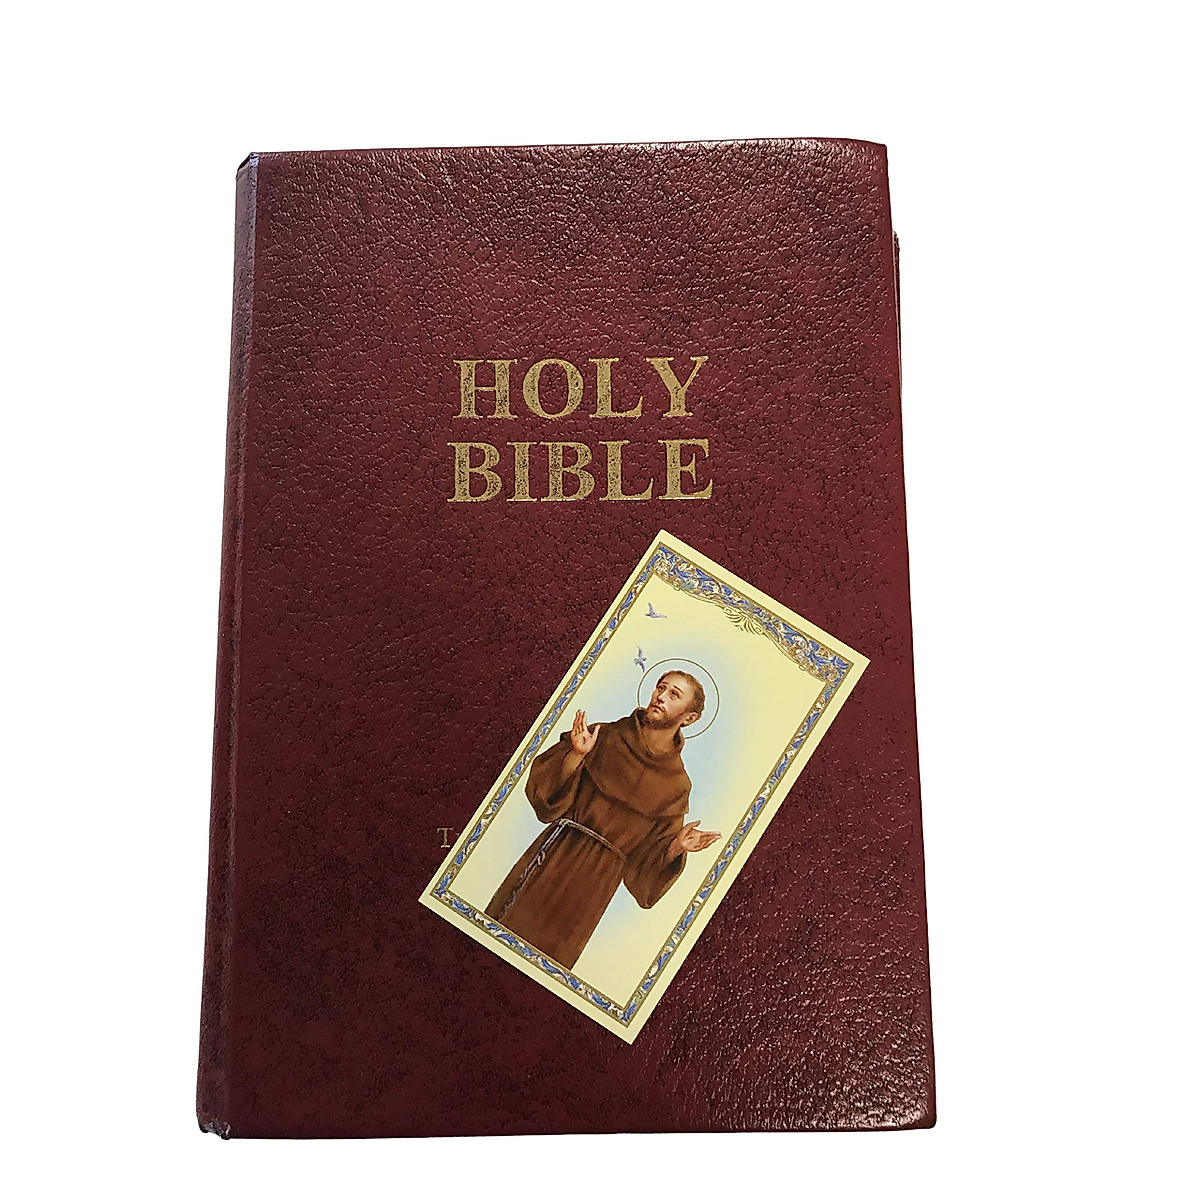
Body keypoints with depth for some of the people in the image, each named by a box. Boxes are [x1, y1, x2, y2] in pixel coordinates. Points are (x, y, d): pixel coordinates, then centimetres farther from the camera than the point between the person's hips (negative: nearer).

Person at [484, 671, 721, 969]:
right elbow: (549, 793, -3)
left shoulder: (678, 784, 3)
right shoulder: (607, 736, 2)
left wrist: (677, 846, -14)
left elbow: (650, 856, 6)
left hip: (598, 880, 0)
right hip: (554, 854, 1)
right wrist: (576, 754, -18)